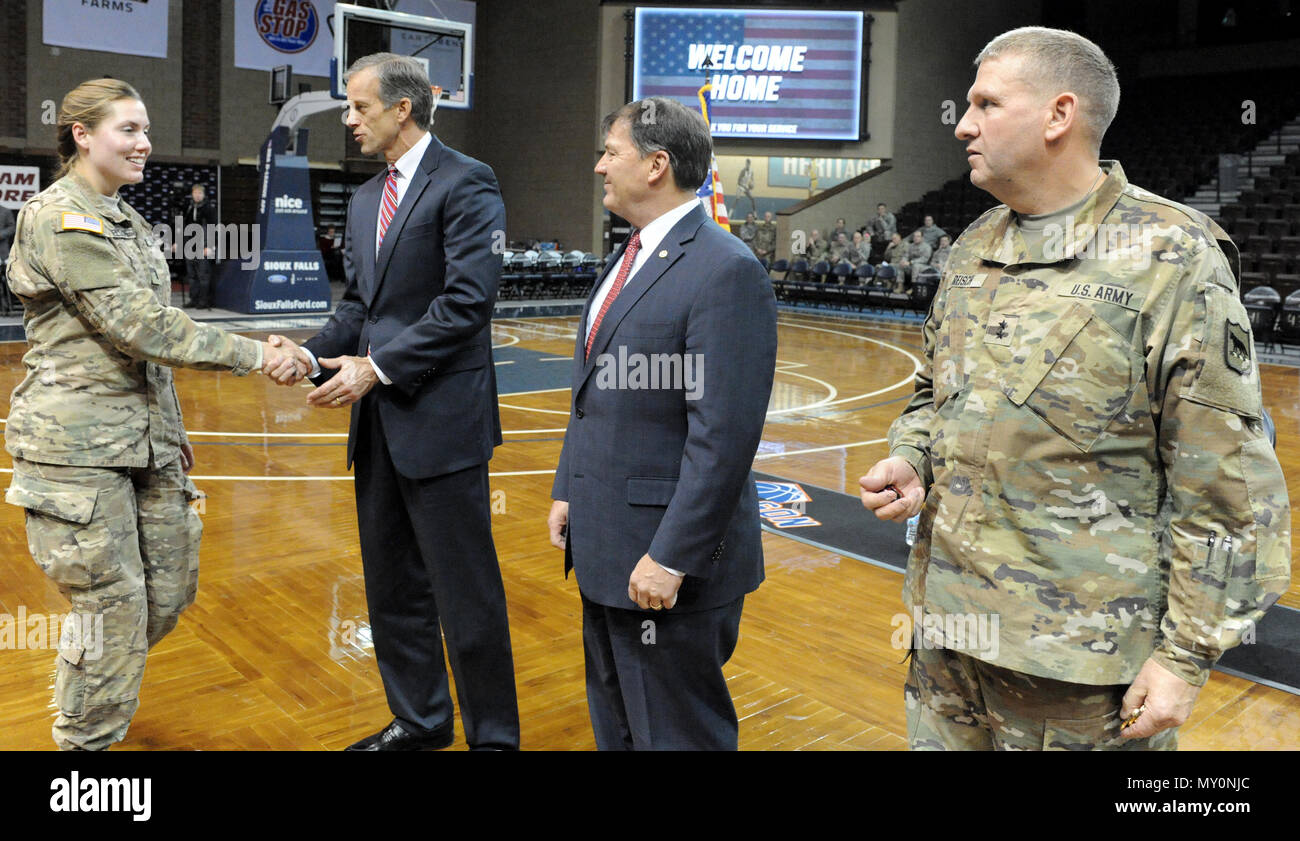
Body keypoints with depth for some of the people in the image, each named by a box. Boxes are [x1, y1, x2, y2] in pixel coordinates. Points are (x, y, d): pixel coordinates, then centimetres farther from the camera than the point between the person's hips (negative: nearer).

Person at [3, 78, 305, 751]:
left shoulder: (127, 221, 15)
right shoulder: (57, 218, -12)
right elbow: (140, 326, -21)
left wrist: (170, 429, 18)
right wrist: (255, 356, -21)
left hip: (144, 438, 8)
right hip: (79, 443, -8)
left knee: (170, 588, 13)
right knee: (113, 602, 0)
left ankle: (95, 690, 38)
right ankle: (87, 737, 21)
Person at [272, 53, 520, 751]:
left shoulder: (465, 183, -8)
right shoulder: (365, 200, 18)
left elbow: (468, 299, -17)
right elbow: (358, 304, 18)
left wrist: (378, 368, -17)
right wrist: (314, 354, 0)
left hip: (441, 418, -8)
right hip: (378, 419, 9)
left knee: (465, 589, 0)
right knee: (392, 585, 16)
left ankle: (493, 736, 17)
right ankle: (418, 721, 33)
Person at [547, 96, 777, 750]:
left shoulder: (725, 271, -19)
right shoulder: (630, 258, 12)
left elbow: (723, 435, -23)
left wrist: (671, 559, -22)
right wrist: (568, 490, 15)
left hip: (667, 556, -9)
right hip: (605, 547, 9)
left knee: (675, 733, 9)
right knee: (614, 724, 24)